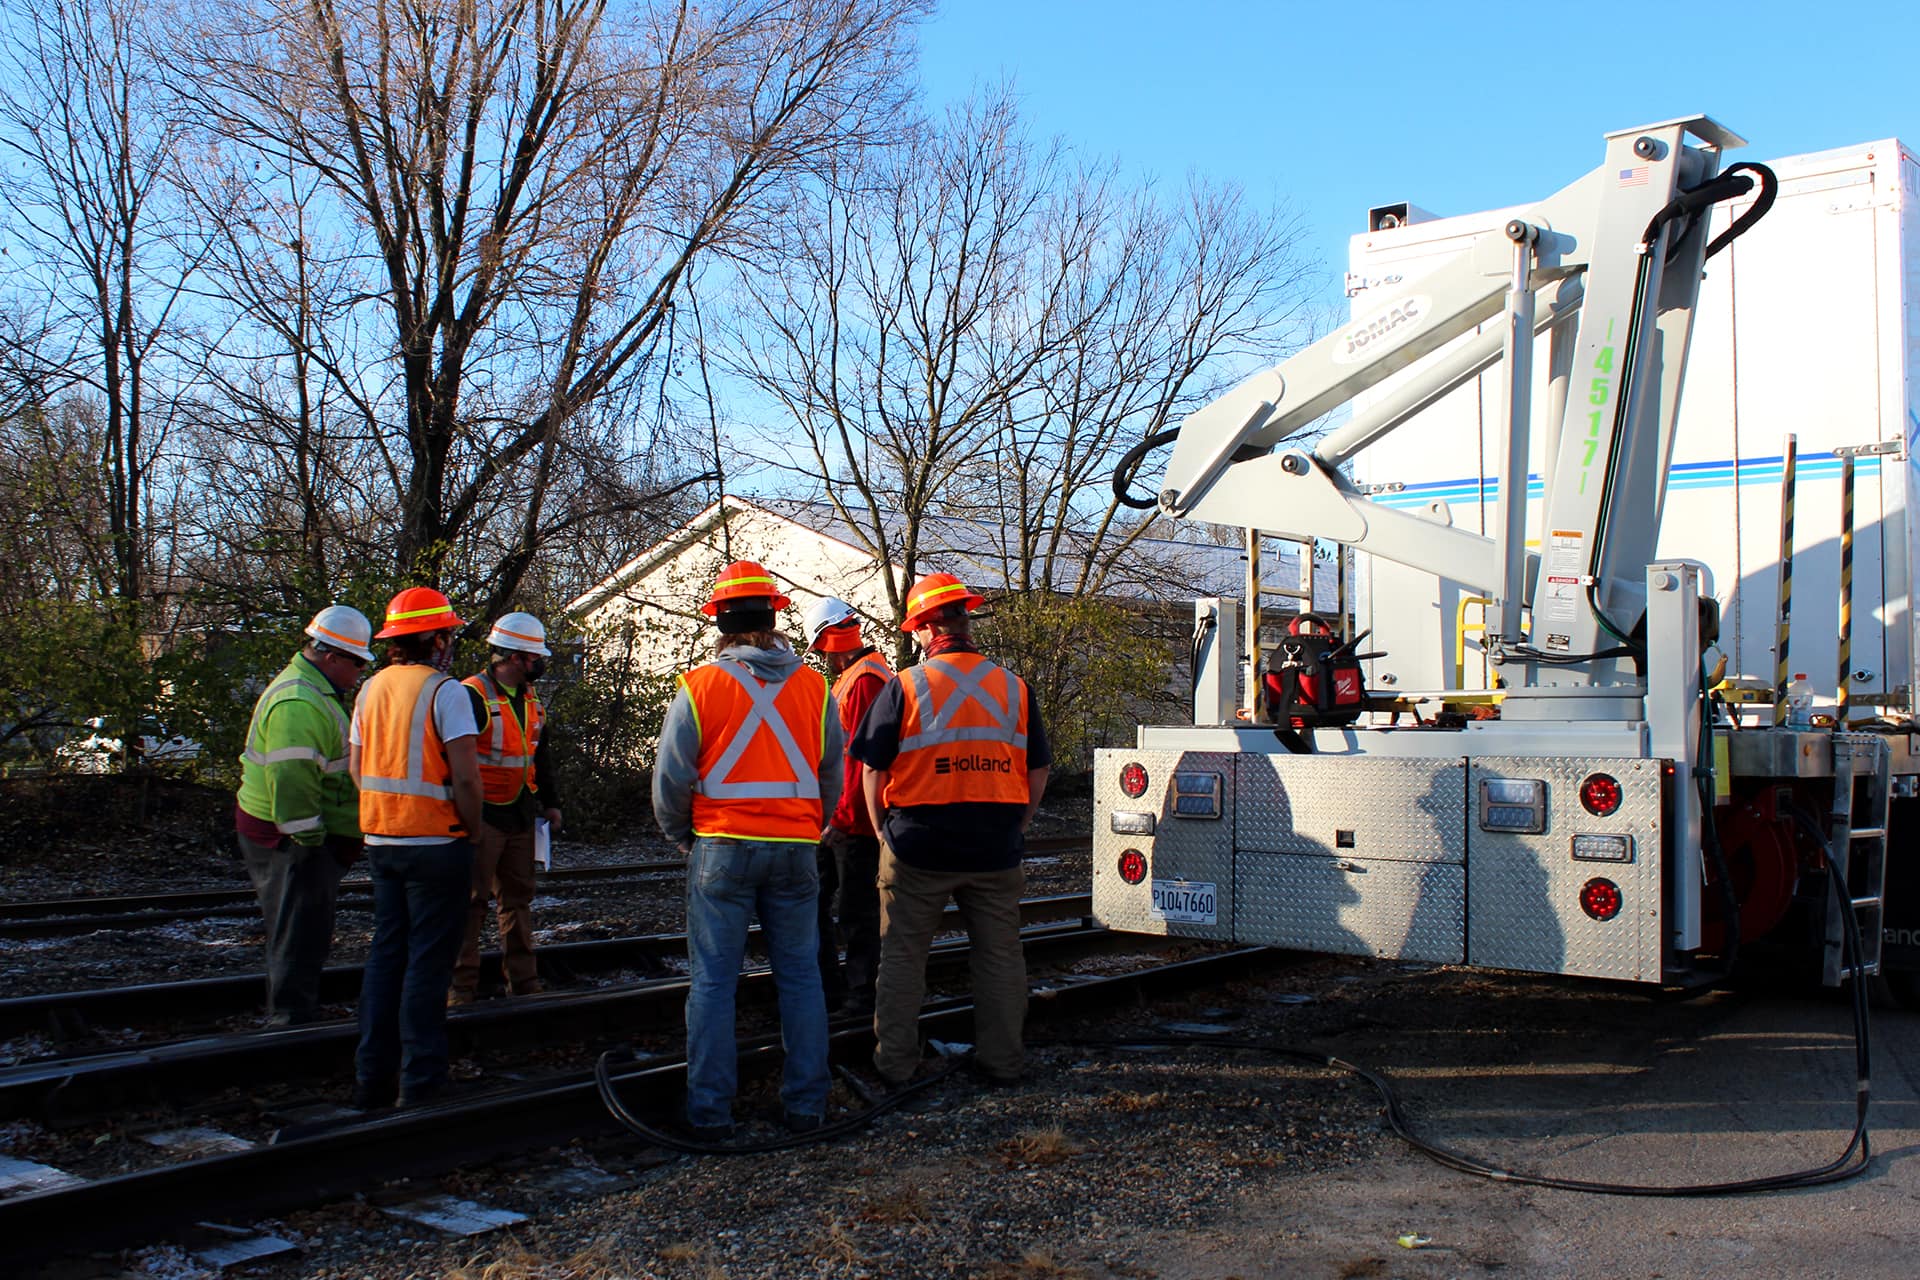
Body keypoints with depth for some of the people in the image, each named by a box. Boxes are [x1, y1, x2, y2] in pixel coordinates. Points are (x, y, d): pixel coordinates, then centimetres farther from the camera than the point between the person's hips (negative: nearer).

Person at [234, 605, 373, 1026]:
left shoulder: (310, 689, 16)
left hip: (296, 836, 11)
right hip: (293, 841, -11)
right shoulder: (299, 703, -22)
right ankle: (293, 1022, 3)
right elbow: (291, 779, -28)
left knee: (300, 932, 20)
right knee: (301, 935, -4)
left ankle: (289, 1017, 32)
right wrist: (309, 841, -24)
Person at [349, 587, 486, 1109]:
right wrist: (472, 829, -5)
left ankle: (372, 1077, 20)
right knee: (428, 962, -1)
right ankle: (420, 1083, 4)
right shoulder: (444, 690, -14)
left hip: (381, 840, 7)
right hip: (435, 843, -7)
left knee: (385, 953, 15)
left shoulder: (372, 688, 9)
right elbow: (465, 777, -19)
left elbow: (357, 767, 14)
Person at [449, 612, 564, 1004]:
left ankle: (523, 980, 21)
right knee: (472, 899, -3)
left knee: (518, 897, 13)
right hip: (483, 815, -8)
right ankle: (461, 984, 3)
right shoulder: (473, 695, -13)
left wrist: (550, 801, 21)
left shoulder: (531, 700, 14)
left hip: (521, 816, 8)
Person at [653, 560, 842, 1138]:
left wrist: (681, 836, 13)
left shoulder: (699, 685, -6)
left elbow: (670, 777, -3)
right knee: (800, 976, 10)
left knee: (713, 981, 4)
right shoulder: (813, 685, 4)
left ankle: (709, 1111, 7)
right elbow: (832, 773, 10)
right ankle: (806, 1105, 14)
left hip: (722, 848, -2)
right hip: (795, 849, 3)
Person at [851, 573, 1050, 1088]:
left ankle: (896, 1061, 17)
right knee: (1000, 956, 13)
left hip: (917, 848, -2)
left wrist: (884, 832, 9)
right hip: (996, 852, 2)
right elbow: (1038, 774, 6)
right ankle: (1002, 1059, 20)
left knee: (903, 956, 10)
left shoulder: (905, 687, -8)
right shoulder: (1014, 687, 2)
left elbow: (873, 769, -4)